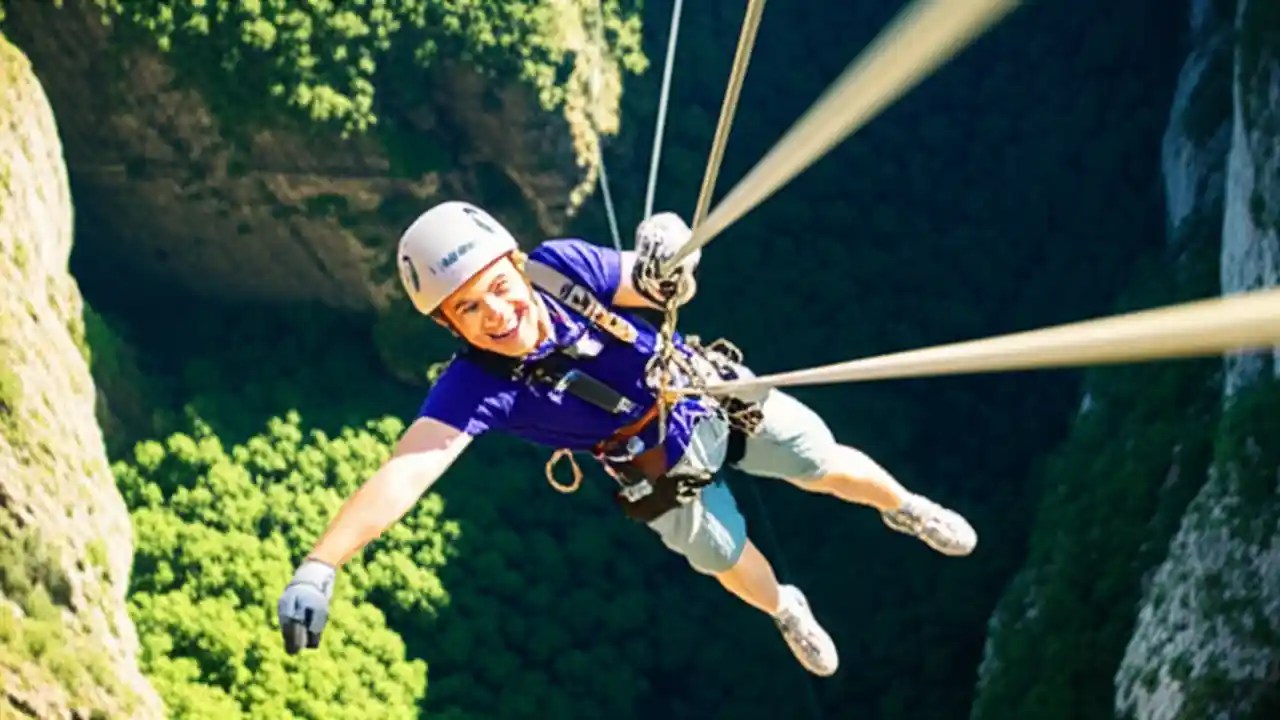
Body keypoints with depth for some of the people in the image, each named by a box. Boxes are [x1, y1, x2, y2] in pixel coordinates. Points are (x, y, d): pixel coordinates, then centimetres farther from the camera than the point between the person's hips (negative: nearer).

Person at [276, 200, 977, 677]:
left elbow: (665, 292, -18)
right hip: (663, 470, -1)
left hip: (717, 391, 1)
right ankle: (787, 612, 58)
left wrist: (667, 264, -45)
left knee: (826, 465, 16)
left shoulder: (558, 264, -31)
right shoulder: (474, 386, -38)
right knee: (728, 559, 21)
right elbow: (403, 472, -51)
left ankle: (907, 507, 52)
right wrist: (318, 566, -66)